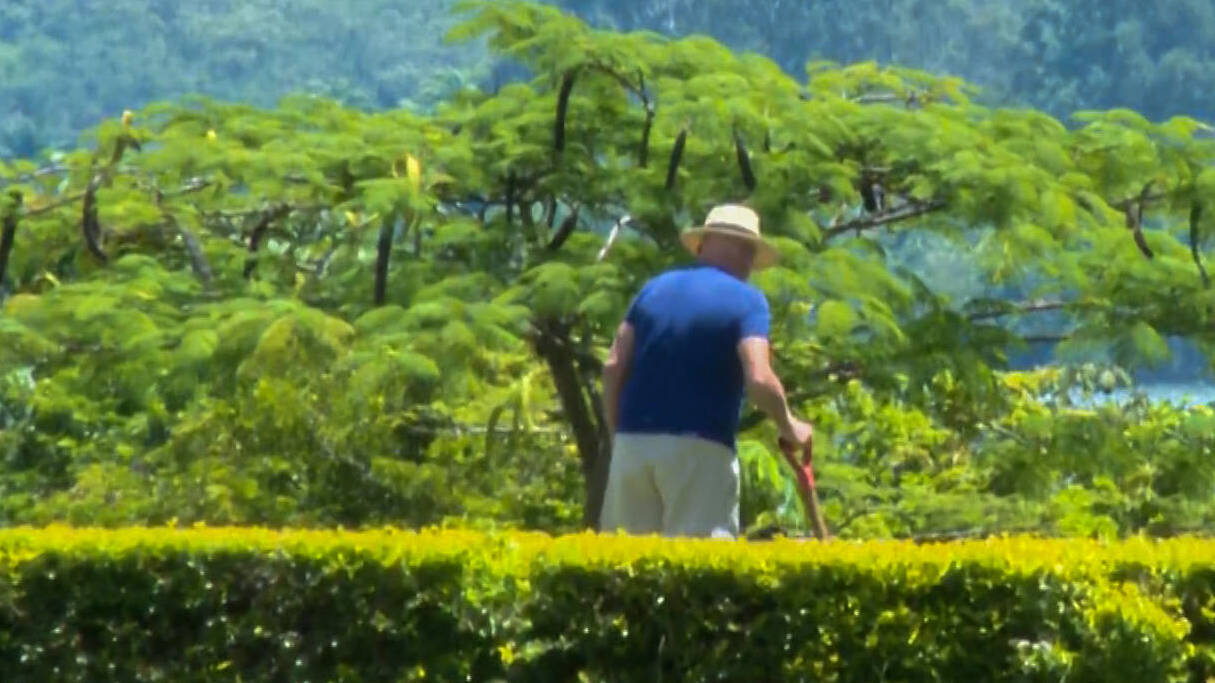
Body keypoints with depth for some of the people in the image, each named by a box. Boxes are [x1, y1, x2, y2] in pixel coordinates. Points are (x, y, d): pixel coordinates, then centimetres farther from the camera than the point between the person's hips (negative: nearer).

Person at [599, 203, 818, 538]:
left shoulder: (654, 289, 14)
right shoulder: (745, 300, 0)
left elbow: (613, 366, 6)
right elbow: (759, 379, -12)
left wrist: (617, 434, 13)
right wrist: (789, 426, 5)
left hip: (633, 444, 4)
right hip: (699, 449, -4)